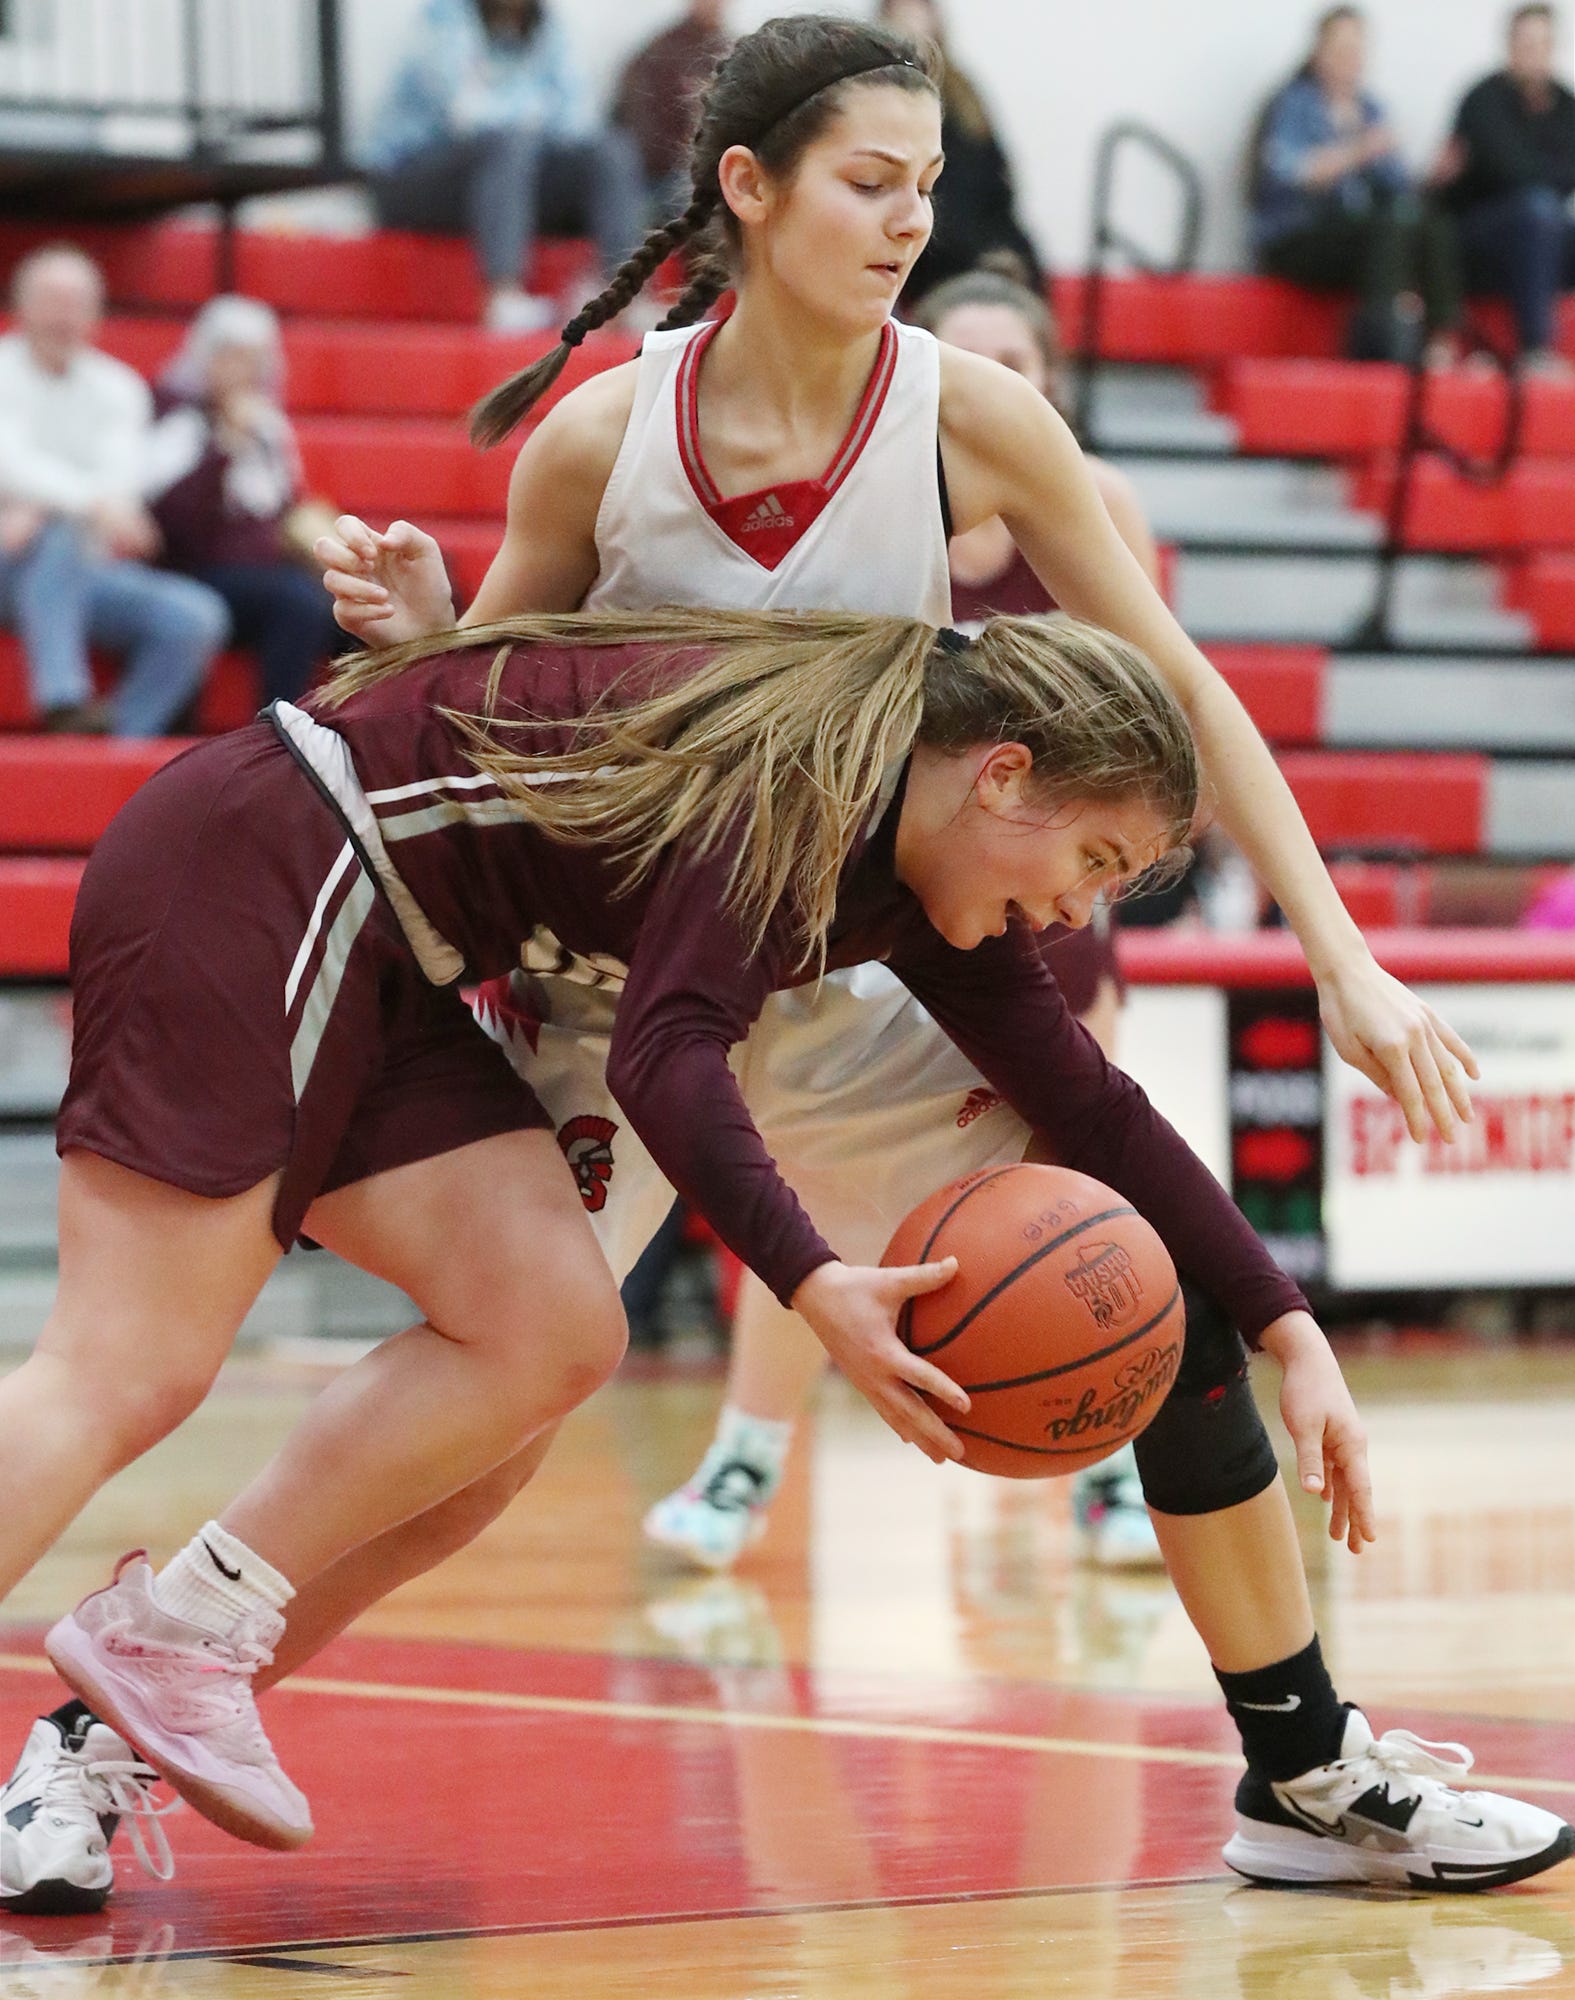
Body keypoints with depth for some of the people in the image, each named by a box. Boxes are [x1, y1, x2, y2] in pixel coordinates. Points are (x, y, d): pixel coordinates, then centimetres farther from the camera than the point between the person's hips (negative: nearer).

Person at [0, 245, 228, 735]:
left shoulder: (117, 387, 13)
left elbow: (121, 475, -5)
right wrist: (91, 503, -37)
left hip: (90, 569, 4)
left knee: (198, 616, -21)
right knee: (56, 539, -38)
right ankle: (61, 704, -52)